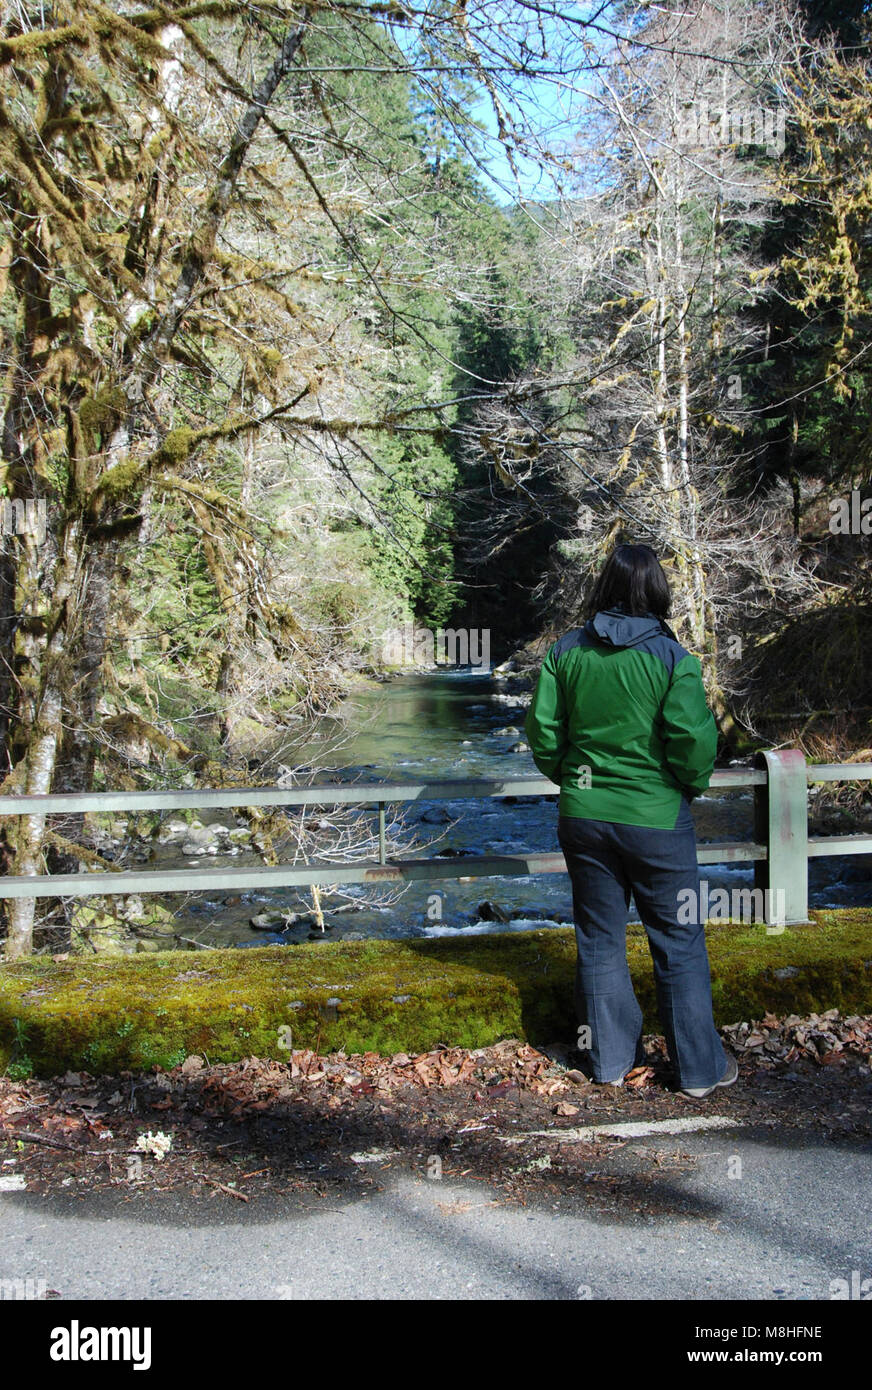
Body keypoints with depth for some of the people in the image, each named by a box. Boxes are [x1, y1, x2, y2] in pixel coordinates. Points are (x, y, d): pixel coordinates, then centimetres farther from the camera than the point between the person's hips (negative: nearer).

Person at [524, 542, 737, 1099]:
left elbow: (542, 730, -1)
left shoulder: (566, 651, -3)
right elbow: (692, 742, -18)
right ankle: (700, 1067, 20)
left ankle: (611, 1059, 27)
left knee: (599, 939, 16)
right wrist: (694, 782, 2)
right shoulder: (672, 657, -14)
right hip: (656, 818, -3)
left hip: (583, 817, 4)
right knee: (680, 943, 10)